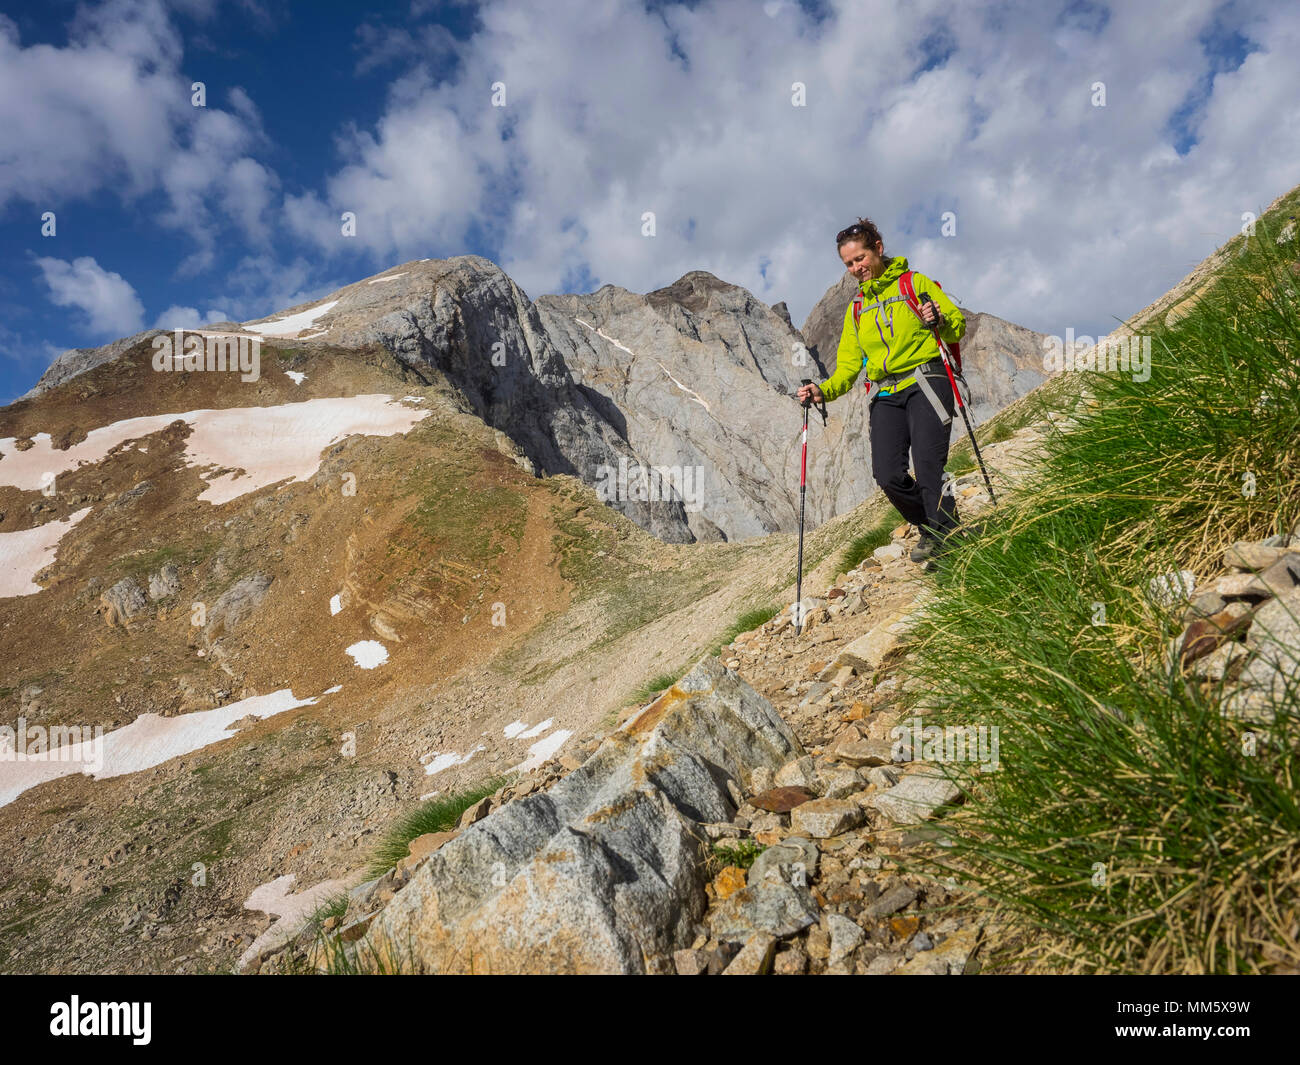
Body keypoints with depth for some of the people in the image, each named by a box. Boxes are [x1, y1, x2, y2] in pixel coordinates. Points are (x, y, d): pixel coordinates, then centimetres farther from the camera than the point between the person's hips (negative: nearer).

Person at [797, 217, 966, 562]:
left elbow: (958, 324, 7)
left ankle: (943, 534, -5)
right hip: (885, 396, 4)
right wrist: (824, 391, 0)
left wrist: (939, 320, -16)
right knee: (887, 474, -12)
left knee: (928, 464, -19)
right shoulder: (856, 310, 22)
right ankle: (931, 527, 11)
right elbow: (848, 365, 18)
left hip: (924, 382, -4)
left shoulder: (915, 283, 9)